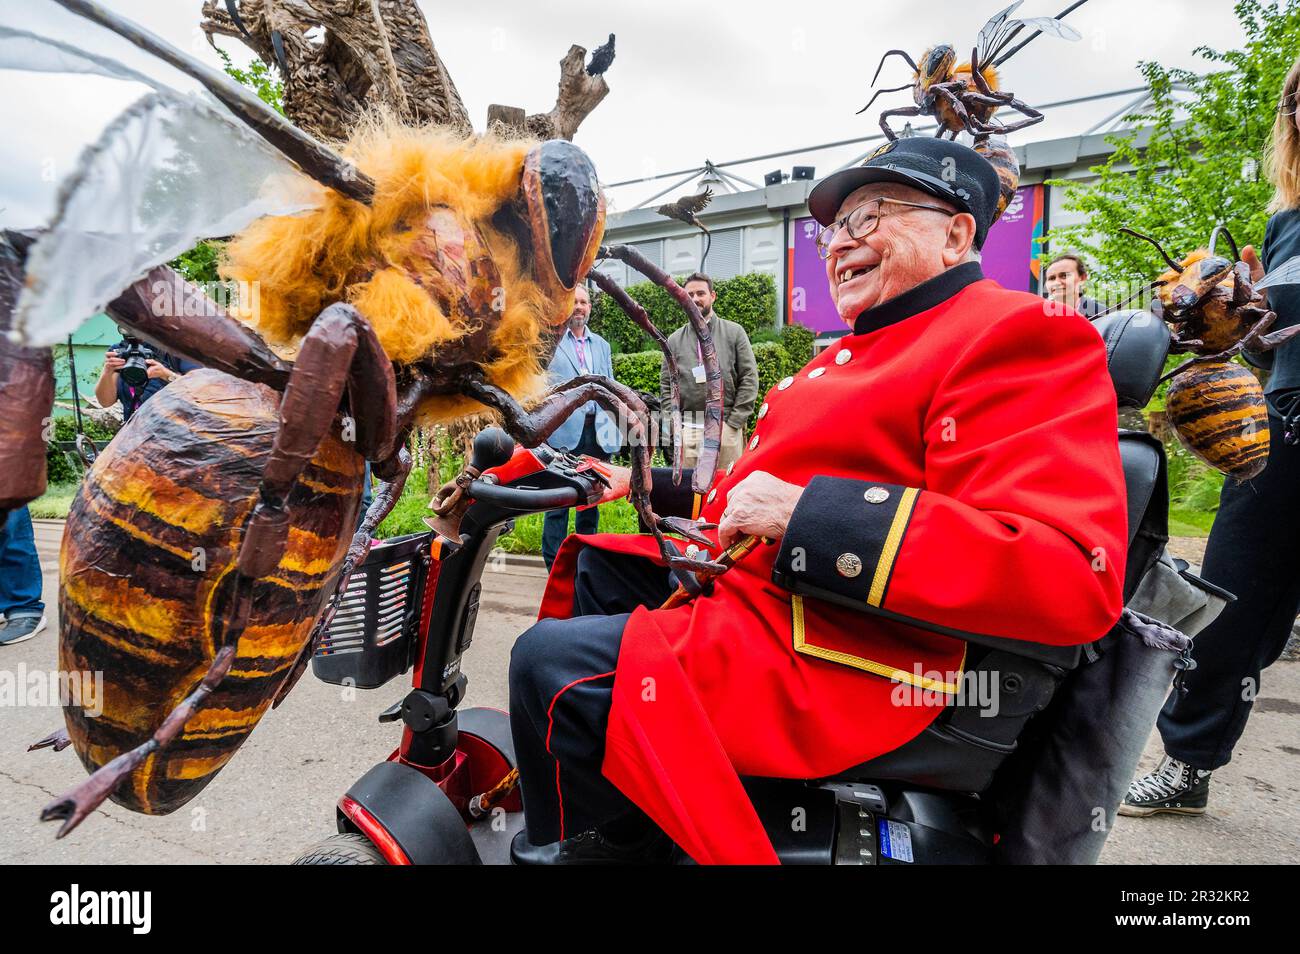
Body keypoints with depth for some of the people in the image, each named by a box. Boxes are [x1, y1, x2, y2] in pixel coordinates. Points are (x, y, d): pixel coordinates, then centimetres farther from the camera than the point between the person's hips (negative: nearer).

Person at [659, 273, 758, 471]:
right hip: (687, 430, 2)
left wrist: (734, 421, -5)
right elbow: (666, 385, 14)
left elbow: (750, 379, 3)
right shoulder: (675, 340, 13)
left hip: (726, 428, -2)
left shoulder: (734, 332, 7)